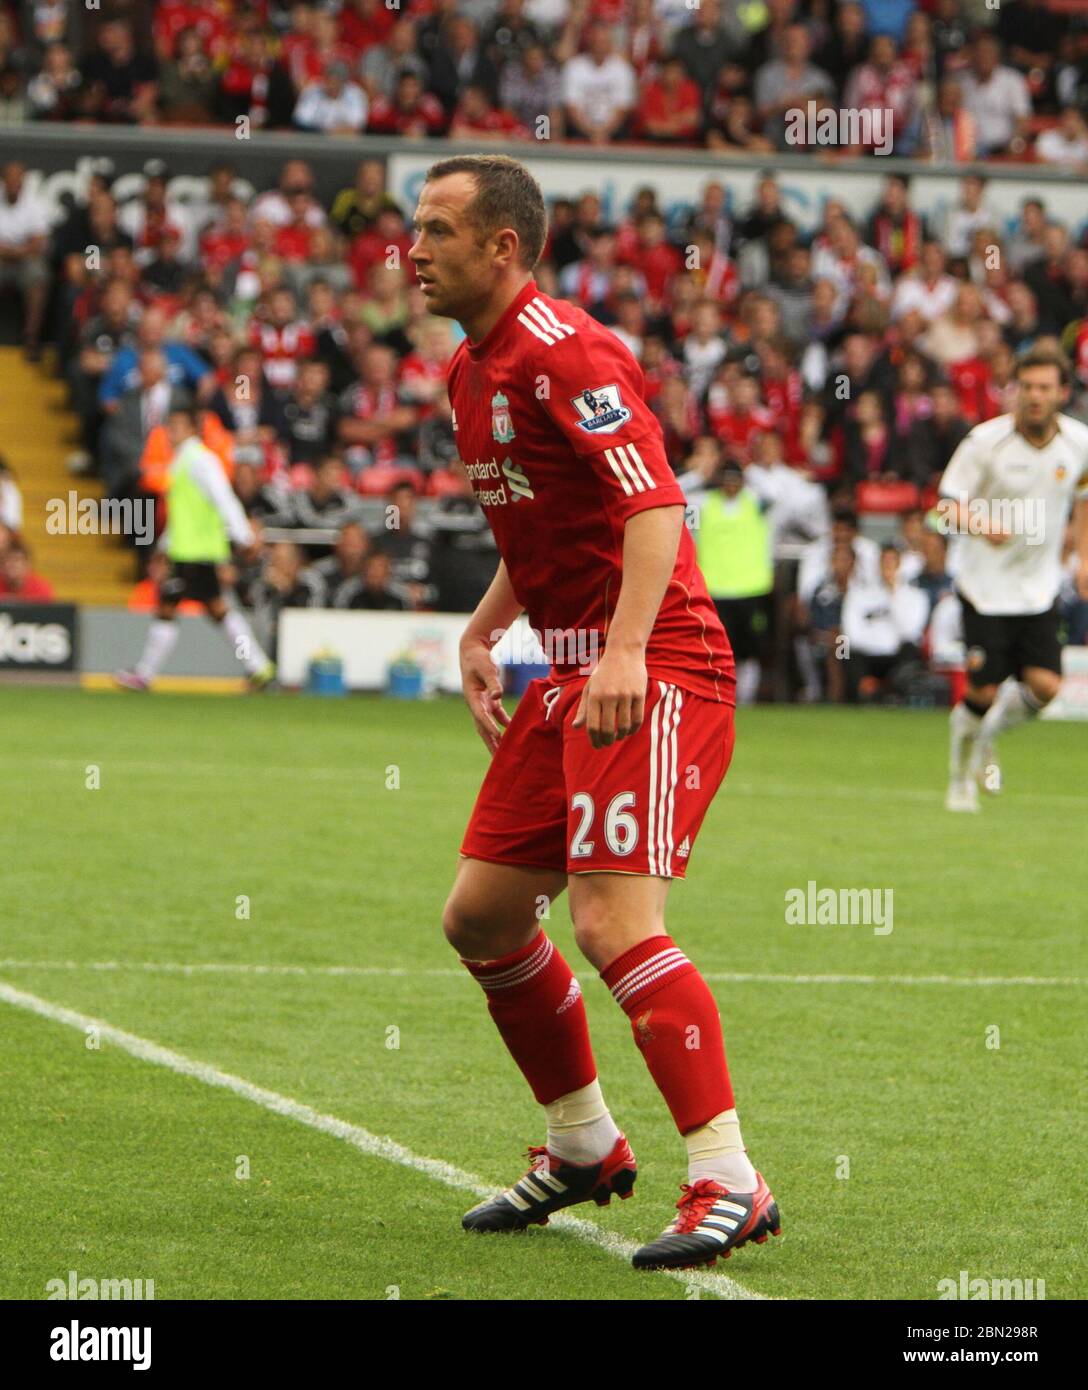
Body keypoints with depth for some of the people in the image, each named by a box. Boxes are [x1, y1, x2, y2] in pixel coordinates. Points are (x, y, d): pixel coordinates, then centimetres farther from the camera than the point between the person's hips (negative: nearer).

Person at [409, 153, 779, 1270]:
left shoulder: (562, 350, -15)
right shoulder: (471, 369, 15)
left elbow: (654, 506, -24)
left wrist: (626, 651, -35)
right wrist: (480, 632, 16)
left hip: (655, 673, -10)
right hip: (571, 675, 10)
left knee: (613, 922, -20)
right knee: (480, 915, 12)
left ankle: (729, 1184, -18)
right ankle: (584, 1148, 27)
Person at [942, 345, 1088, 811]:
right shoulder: (986, 440, -15)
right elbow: (951, 502, -12)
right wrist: (979, 524, -33)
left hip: (1039, 586, 3)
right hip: (985, 583, -3)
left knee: (1044, 686, -9)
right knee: (983, 691, -7)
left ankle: (988, 735, 24)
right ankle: (960, 776, 20)